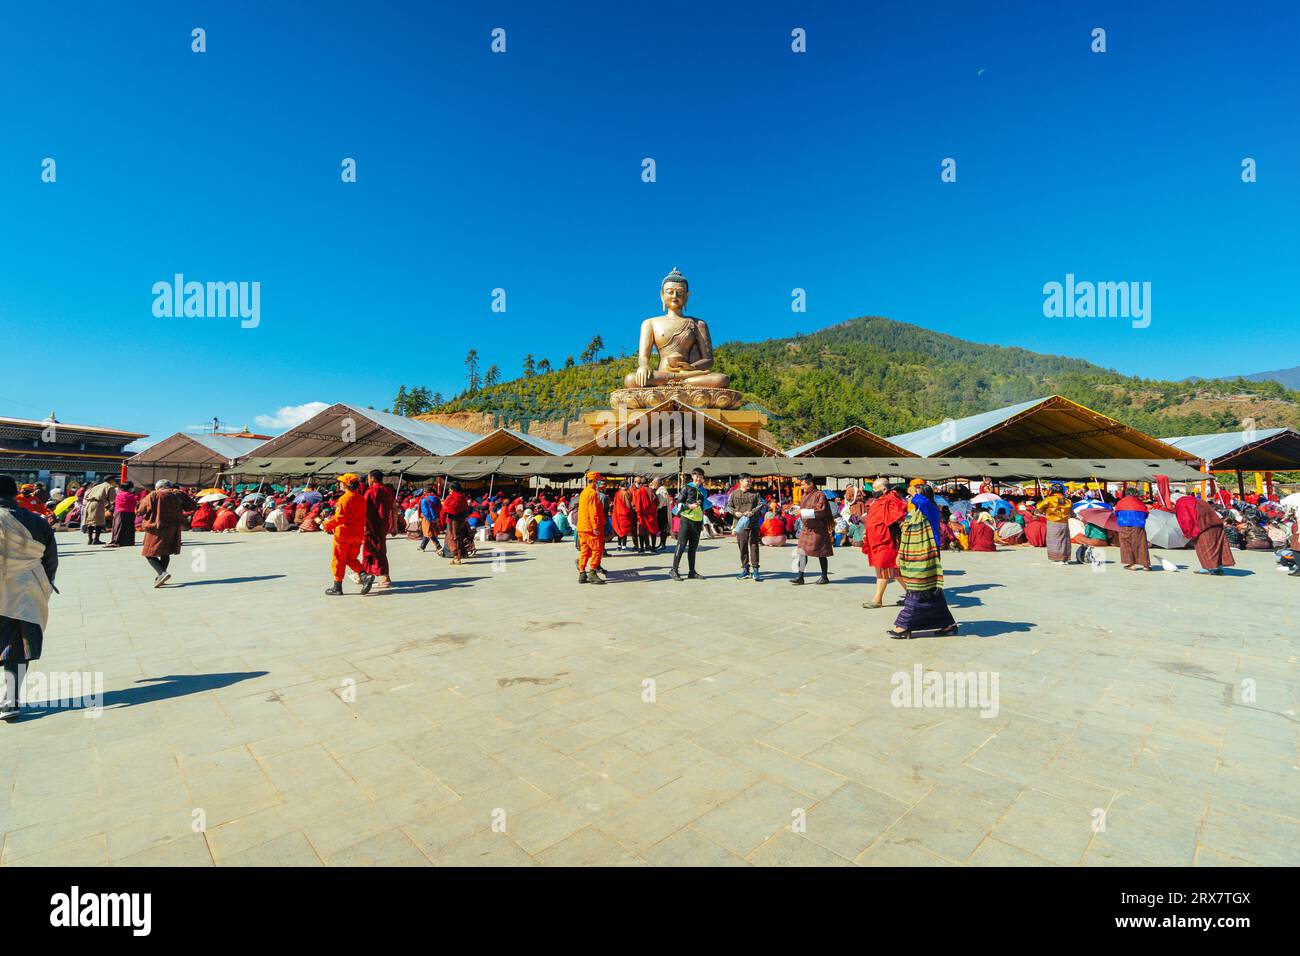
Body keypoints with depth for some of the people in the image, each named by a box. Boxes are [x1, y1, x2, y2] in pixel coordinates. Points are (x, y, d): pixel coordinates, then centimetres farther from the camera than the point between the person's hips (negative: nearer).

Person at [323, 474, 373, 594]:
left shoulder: (345, 498, -14)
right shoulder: (361, 499, 9)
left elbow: (340, 517, -19)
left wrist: (326, 525, -9)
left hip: (343, 534, -7)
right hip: (358, 534, 7)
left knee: (338, 560, 6)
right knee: (351, 559, 16)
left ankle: (337, 586, 13)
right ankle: (365, 576, -4)